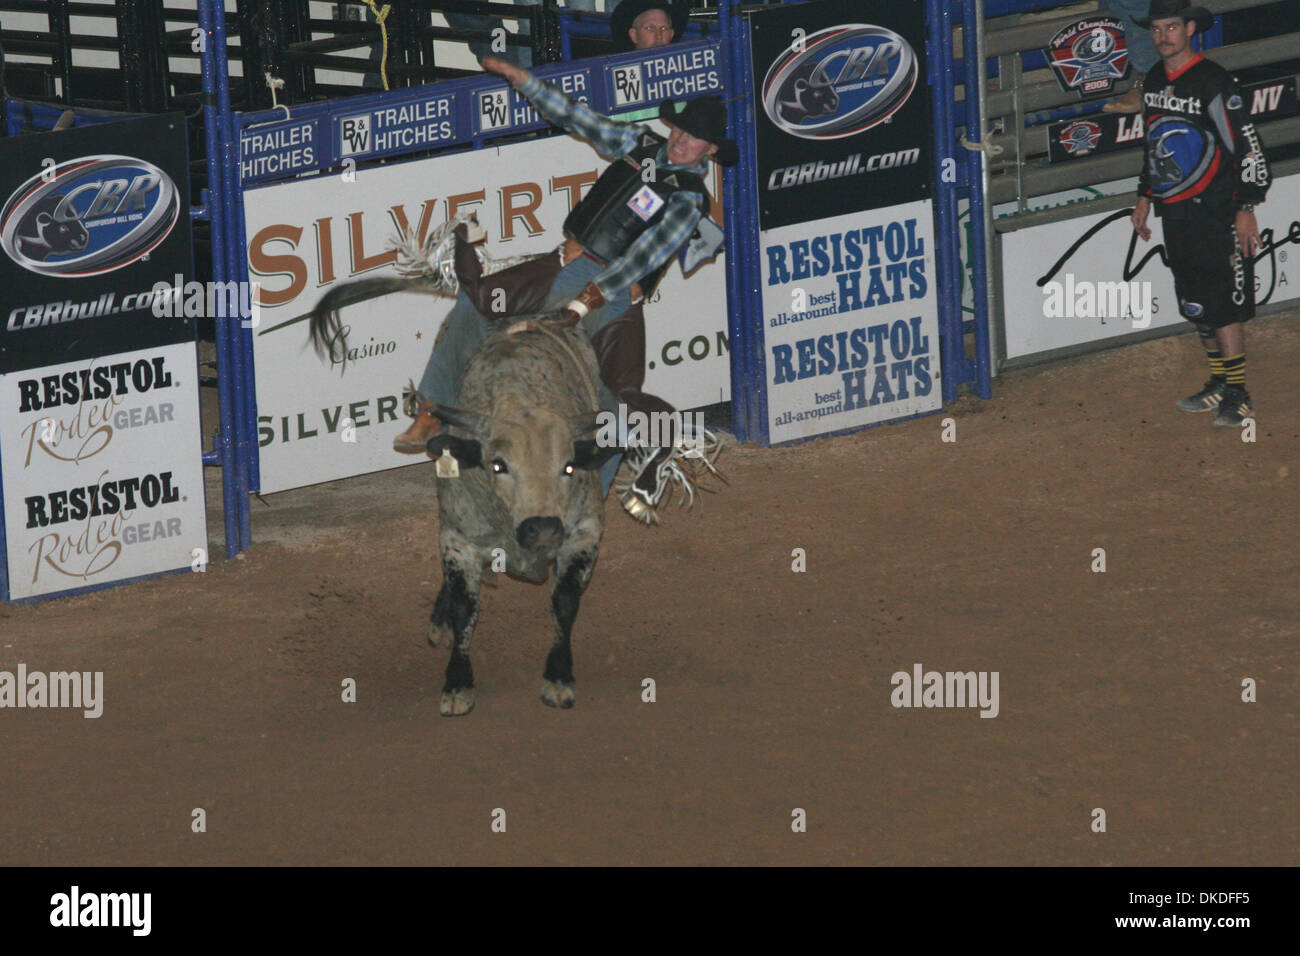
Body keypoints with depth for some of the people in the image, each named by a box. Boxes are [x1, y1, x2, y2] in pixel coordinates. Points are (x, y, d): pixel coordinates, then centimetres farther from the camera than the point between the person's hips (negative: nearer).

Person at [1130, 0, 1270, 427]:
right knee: (1197, 306, 11)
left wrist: (1246, 208, -16)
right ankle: (1219, 384, 21)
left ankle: (1237, 395, -6)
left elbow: (1247, 146, -13)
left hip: (1215, 212, -8)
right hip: (1174, 213, 8)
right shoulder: (1155, 81, 11)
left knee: (1221, 304, -10)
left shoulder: (1213, 83, -14)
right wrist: (1145, 196, 25)